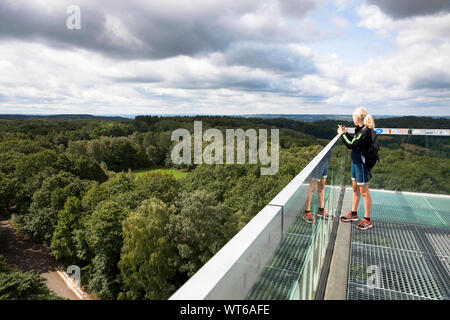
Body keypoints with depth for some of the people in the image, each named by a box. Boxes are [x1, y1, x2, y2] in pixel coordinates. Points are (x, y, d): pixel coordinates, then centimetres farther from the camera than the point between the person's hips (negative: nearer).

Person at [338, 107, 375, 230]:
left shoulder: (365, 132, -21)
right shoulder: (360, 129, 7)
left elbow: (351, 145, -21)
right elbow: (354, 142, 16)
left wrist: (342, 134, -10)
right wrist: (346, 133, 10)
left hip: (361, 163, -10)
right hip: (356, 162, 10)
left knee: (364, 191, -1)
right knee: (355, 189, 19)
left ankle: (367, 220, 10)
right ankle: (353, 214, 33)